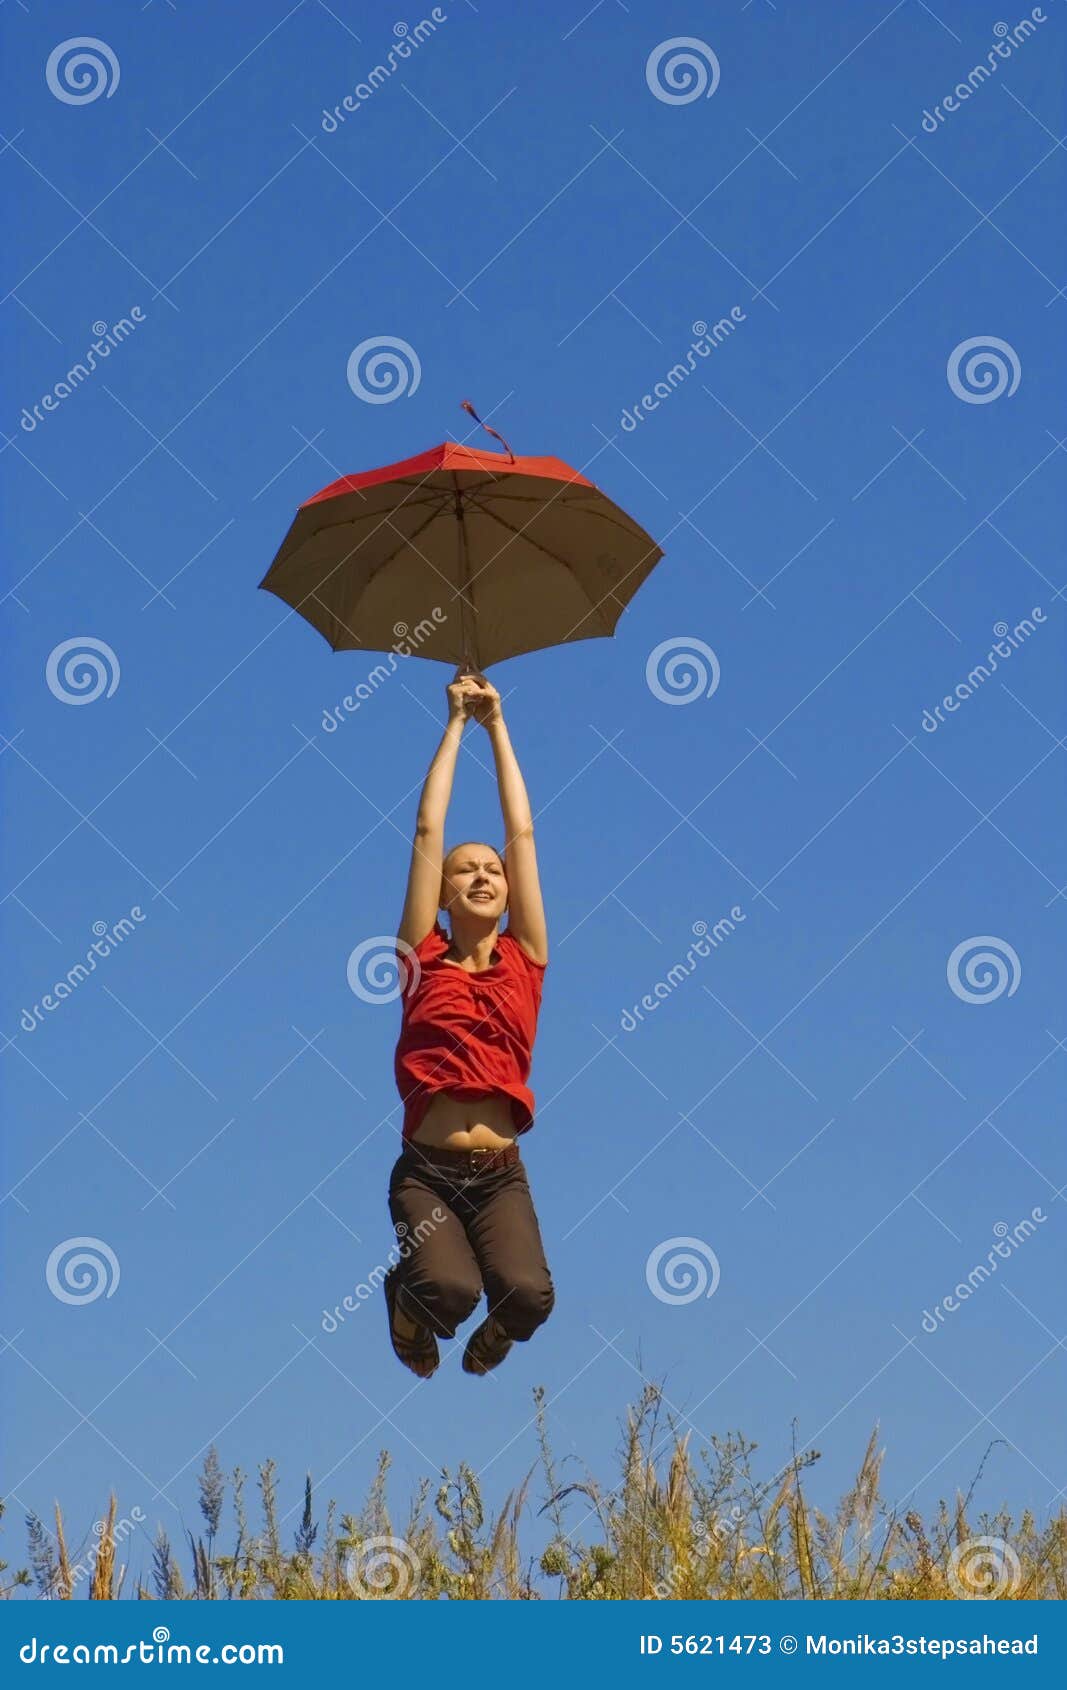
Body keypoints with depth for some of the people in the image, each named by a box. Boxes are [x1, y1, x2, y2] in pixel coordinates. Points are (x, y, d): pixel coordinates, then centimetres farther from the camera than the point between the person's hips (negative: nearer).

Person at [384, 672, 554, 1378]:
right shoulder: (424, 959, 7)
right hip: (425, 1170, -2)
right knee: (449, 1290, -29)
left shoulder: (523, 961, 10)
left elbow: (523, 832, 12)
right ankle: (411, 1302, 11)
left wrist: (497, 724, 17)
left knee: (530, 1295, -25)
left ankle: (491, 1339, 14)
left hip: (500, 1174, 2)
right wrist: (457, 723, 13)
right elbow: (428, 830, 7)